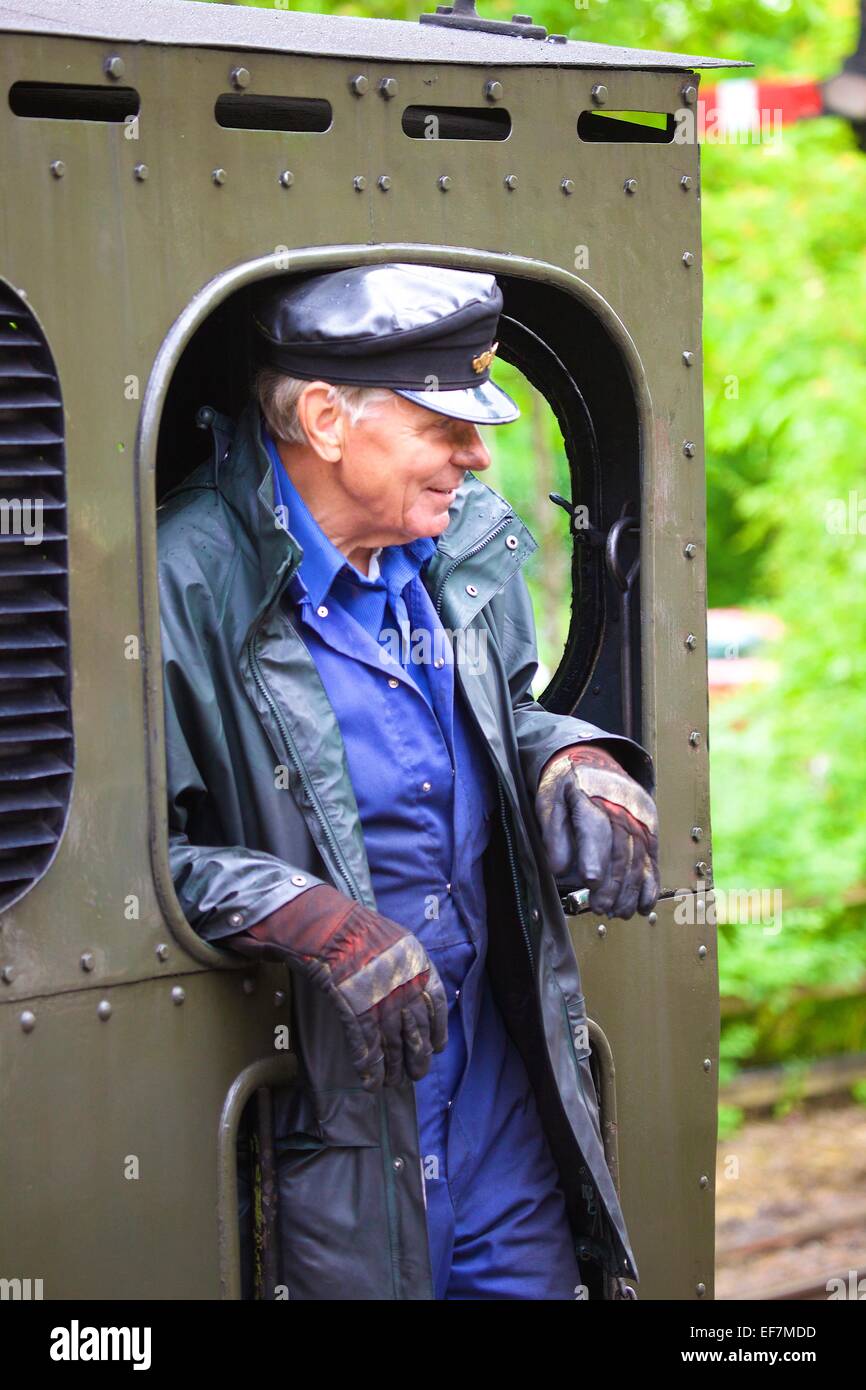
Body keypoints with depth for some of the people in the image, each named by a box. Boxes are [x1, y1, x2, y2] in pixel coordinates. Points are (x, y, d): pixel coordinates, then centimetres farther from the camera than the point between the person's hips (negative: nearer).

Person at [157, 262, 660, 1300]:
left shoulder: (472, 537, 4)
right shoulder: (192, 589, -18)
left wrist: (571, 765, 0)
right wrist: (314, 920, -27)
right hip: (326, 1090, -6)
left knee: (532, 1273, 13)